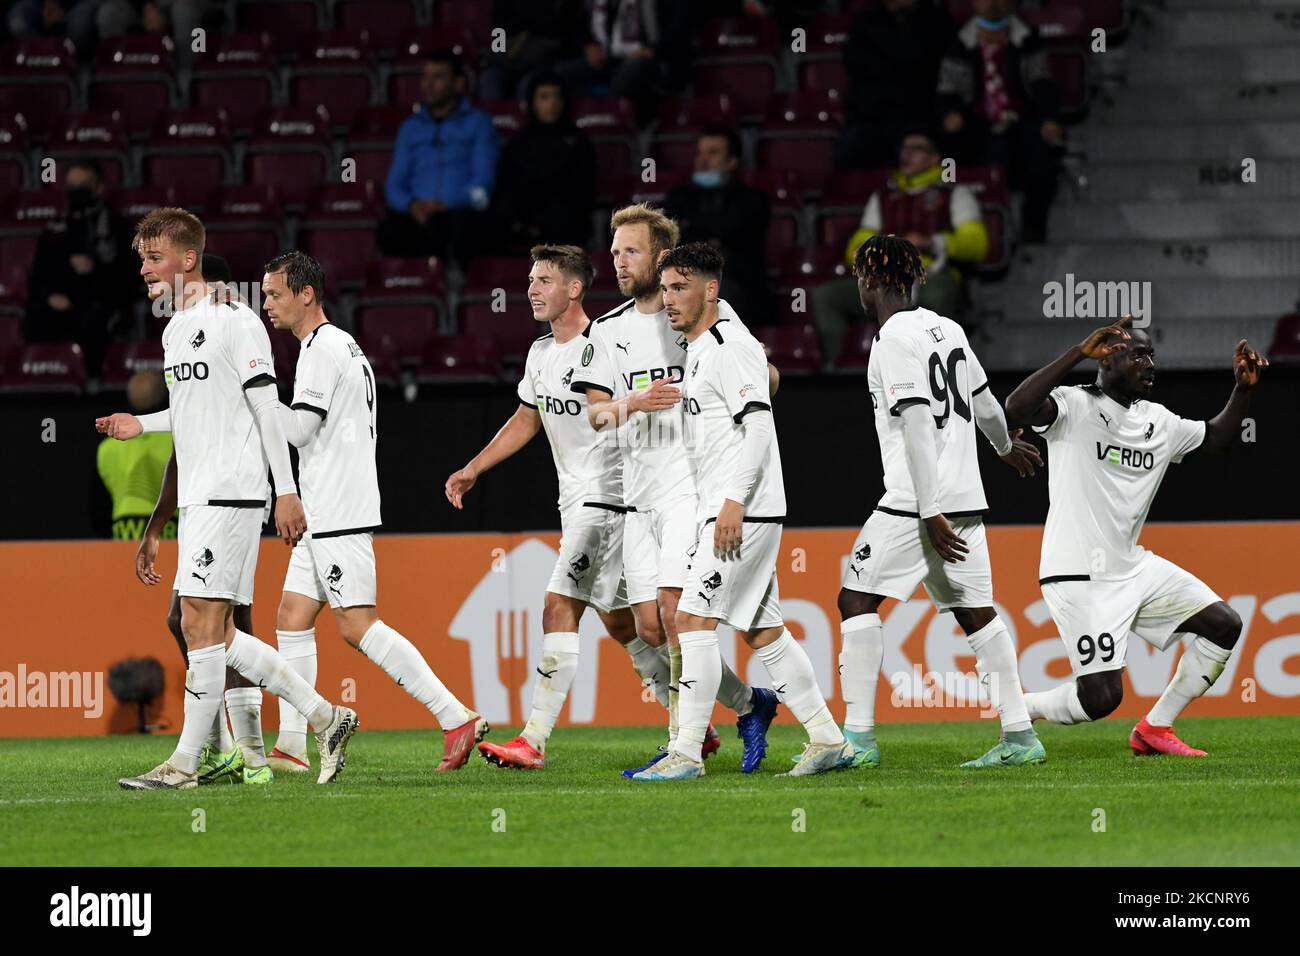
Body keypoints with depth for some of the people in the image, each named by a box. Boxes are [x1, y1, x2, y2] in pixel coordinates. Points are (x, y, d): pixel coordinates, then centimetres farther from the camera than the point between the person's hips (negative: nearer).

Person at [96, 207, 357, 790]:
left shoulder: (234, 322, -10)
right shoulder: (174, 330, 16)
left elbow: (266, 408, -11)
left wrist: (287, 491, -13)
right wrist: (141, 425, 14)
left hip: (231, 494, -9)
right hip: (196, 496, 9)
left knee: (200, 622, -12)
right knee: (216, 635, 7)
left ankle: (185, 763, -9)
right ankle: (326, 718, 14)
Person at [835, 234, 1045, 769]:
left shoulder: (894, 340, -11)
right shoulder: (947, 329, 13)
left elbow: (917, 427, -19)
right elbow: (985, 404, 25)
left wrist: (931, 513, -23)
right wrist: (1007, 446, 47)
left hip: (914, 503, -8)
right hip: (967, 499, 8)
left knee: (858, 599, -3)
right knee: (975, 611, 10)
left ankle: (859, 736, -8)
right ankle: (1019, 737, 6)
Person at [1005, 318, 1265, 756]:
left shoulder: (1158, 422, 10)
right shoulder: (1075, 407, -13)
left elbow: (1216, 438, 26)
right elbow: (1017, 408, -33)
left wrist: (1243, 389, 8)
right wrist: (1079, 353, -35)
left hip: (1133, 568, 8)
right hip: (1079, 576, -8)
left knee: (1224, 625, 3)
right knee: (1102, 696, -15)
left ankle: (1154, 729, 13)